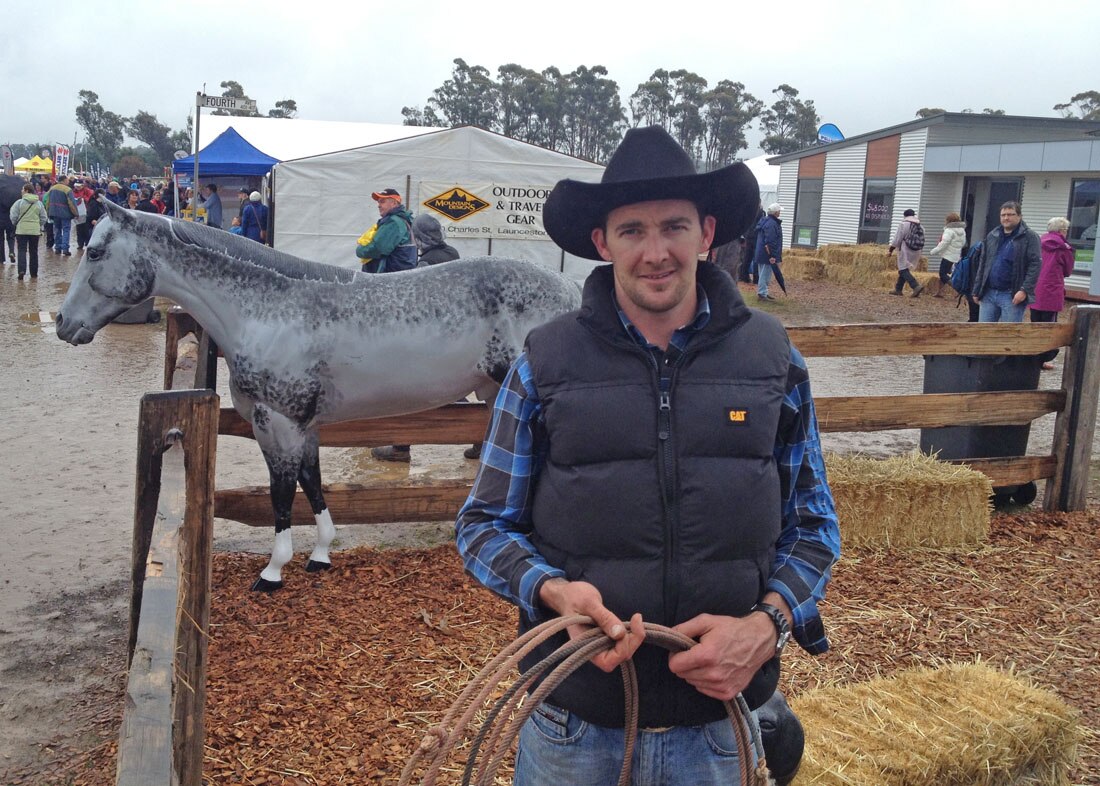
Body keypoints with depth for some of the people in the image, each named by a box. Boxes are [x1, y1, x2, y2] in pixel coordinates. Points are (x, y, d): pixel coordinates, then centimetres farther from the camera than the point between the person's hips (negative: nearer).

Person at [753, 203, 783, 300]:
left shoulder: (765, 221, 14)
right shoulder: (771, 224, -19)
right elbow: (769, 242, -24)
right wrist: (772, 256, -22)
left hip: (761, 254, 10)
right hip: (767, 255, -10)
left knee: (764, 274, 16)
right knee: (765, 274, -5)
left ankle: (762, 292, 24)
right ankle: (762, 293, -1)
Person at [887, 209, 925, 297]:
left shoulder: (903, 225, -8)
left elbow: (896, 240, -10)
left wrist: (890, 251, -2)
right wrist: (919, 256, 21)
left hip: (905, 251, -7)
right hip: (916, 252, 7)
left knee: (903, 270, -8)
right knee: (903, 270, 17)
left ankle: (916, 286, -26)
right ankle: (898, 289, 19)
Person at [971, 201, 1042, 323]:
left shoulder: (1029, 237, -3)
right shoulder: (992, 236, 14)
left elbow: (1035, 265, -10)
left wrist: (1025, 290, -20)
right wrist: (977, 290, 13)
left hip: (1012, 296, -5)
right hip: (988, 293, 5)